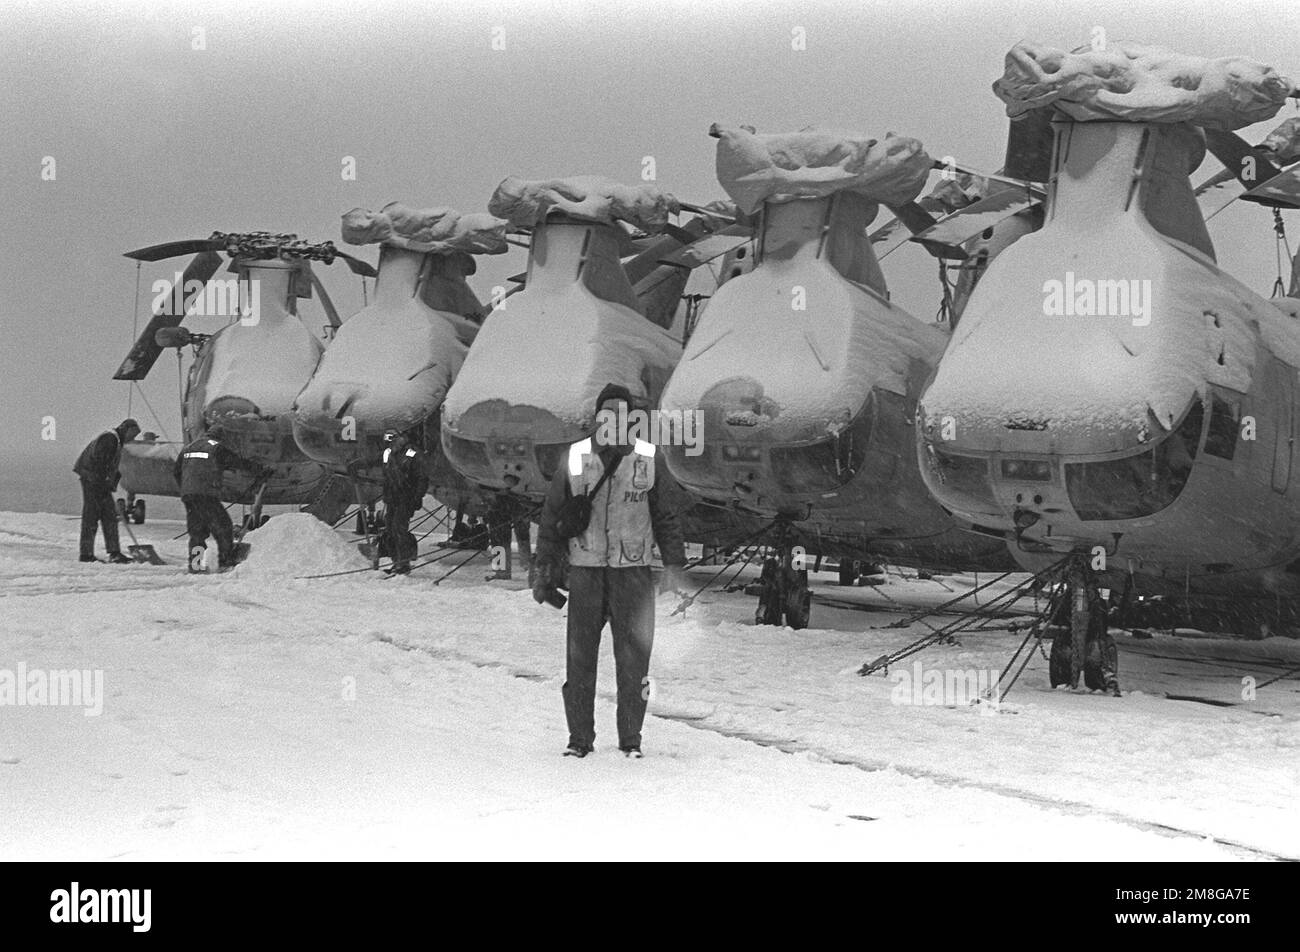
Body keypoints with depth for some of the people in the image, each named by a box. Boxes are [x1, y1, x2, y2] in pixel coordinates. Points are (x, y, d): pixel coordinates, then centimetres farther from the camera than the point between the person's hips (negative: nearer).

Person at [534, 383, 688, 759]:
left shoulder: (649, 460, 5)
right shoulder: (574, 460, 5)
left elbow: (665, 517, 11)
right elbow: (551, 520, 11)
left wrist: (673, 565, 3)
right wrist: (545, 572, 8)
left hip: (634, 572, 0)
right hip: (584, 571, 0)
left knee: (633, 658, -1)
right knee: (580, 658, 0)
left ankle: (630, 738, 10)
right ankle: (580, 737, 10)